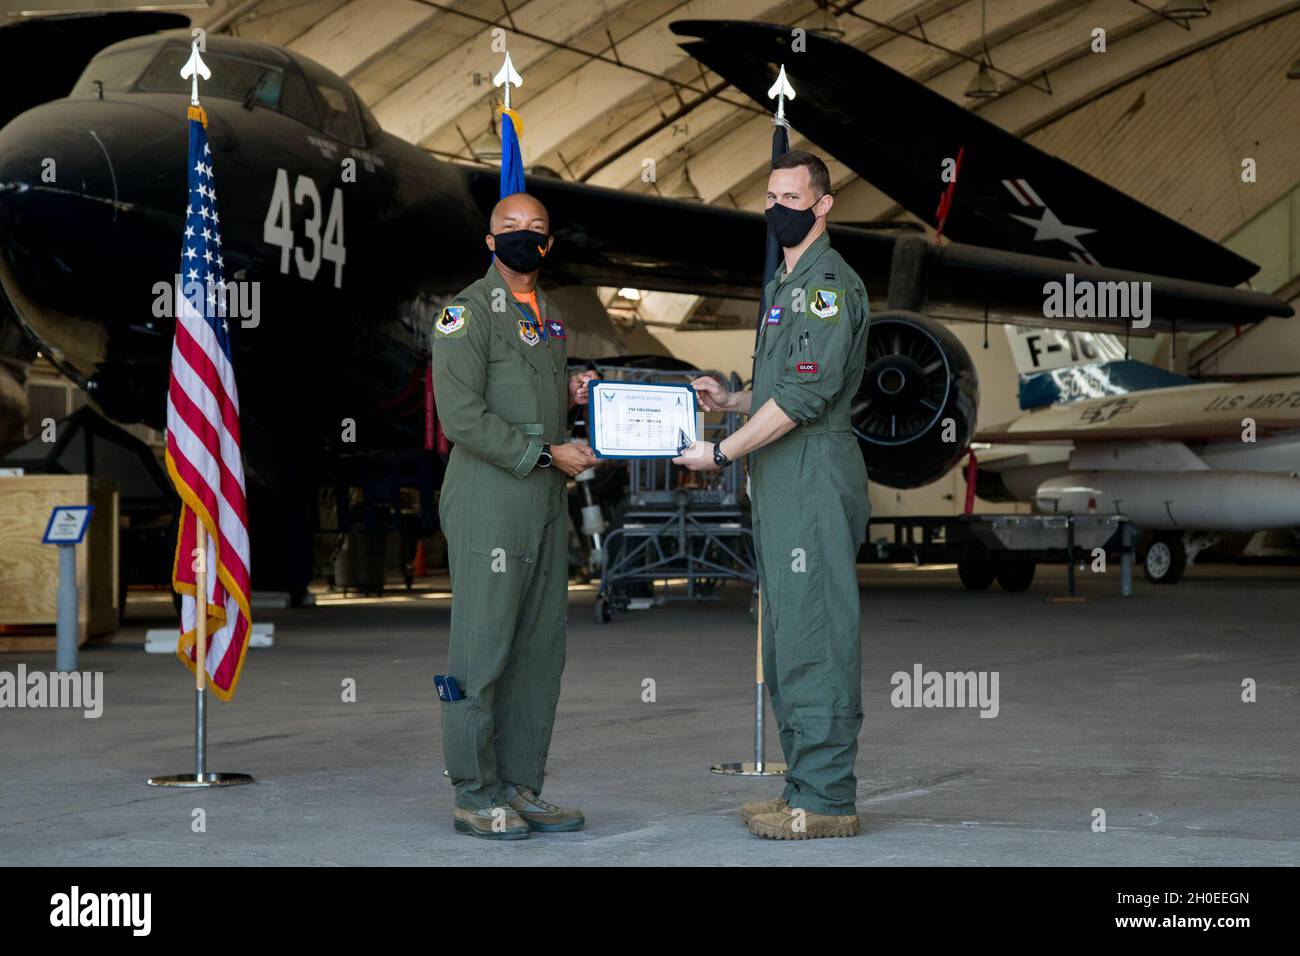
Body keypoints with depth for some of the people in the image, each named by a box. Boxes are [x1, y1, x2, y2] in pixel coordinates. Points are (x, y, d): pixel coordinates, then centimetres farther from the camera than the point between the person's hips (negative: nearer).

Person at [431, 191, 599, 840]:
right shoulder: (468, 312, -7)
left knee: (540, 652, 9)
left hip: (547, 506, 8)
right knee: (482, 651, -5)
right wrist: (547, 453, -15)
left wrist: (570, 396, 9)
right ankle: (475, 797, 2)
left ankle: (521, 789, 16)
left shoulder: (548, 317, 20)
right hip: (489, 503, -8)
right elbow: (461, 415, -16)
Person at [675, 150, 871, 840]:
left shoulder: (829, 282, -11)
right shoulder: (783, 286, 21)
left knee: (814, 635, -9)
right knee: (786, 635, 12)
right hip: (778, 484, 11)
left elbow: (804, 395, -19)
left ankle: (826, 799, -6)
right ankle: (805, 788, 19)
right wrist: (729, 400, 11)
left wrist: (720, 453, -15)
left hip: (816, 478, -10)